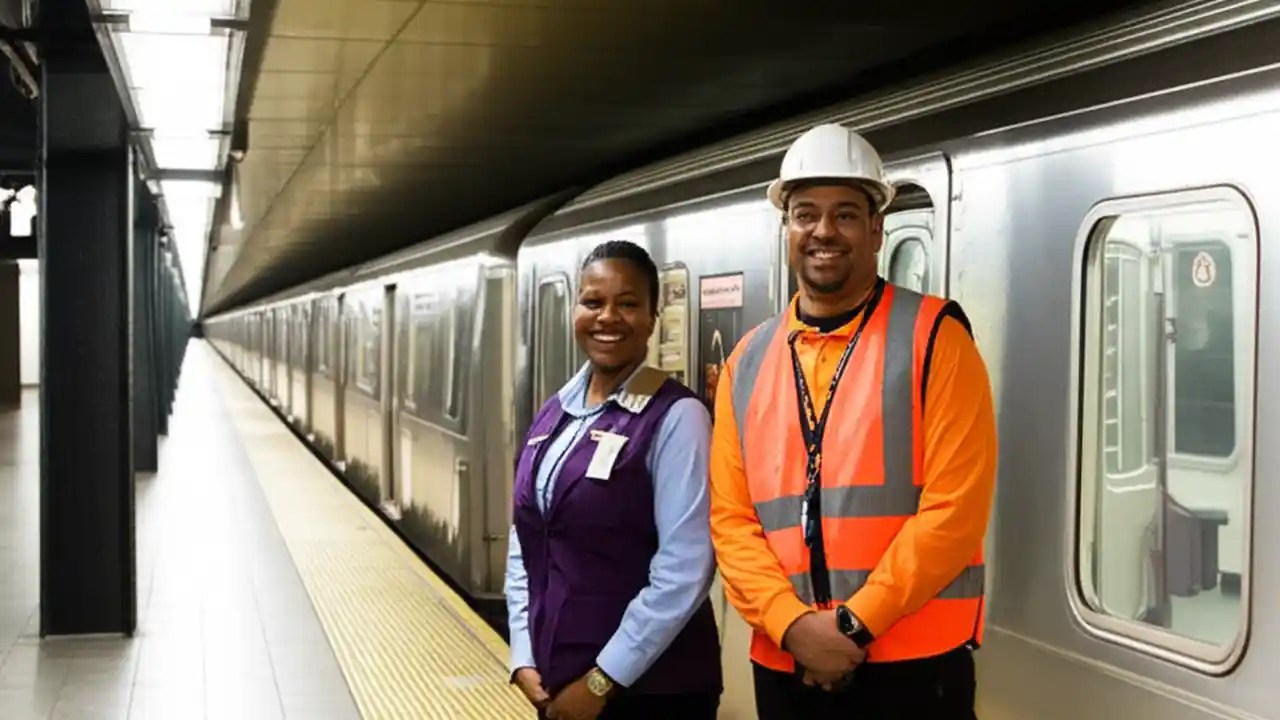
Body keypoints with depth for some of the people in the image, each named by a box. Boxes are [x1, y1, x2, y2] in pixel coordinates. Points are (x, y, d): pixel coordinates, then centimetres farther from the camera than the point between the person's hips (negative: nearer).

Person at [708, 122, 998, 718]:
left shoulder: (933, 338, -4)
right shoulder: (748, 362, 8)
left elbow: (955, 506, -11)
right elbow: (731, 517, 5)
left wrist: (855, 622, -14)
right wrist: (792, 624, -10)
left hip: (912, 662, -3)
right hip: (784, 665, 4)